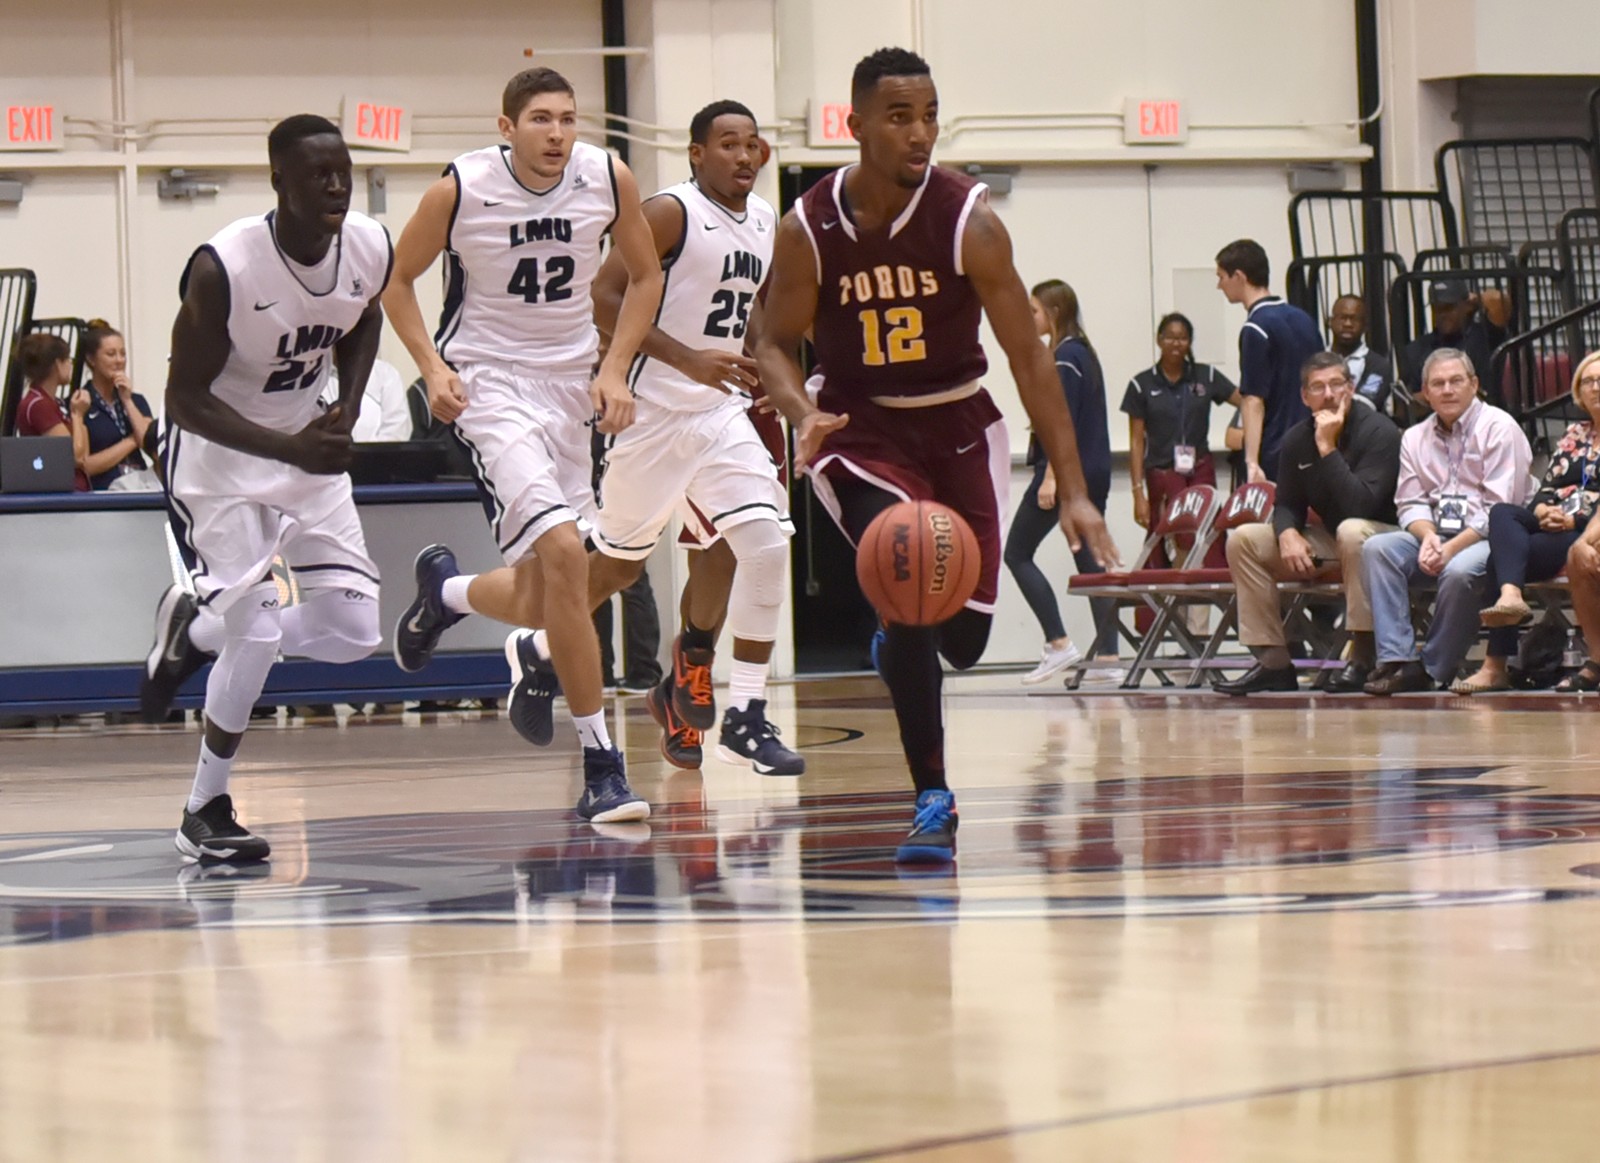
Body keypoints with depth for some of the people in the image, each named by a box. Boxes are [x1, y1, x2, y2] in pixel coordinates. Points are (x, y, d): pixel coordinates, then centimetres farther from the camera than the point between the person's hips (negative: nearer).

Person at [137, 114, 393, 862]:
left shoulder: (372, 251, -13)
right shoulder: (223, 268, -30)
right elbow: (185, 399, -23)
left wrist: (347, 409, -5)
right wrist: (288, 449, -35)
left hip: (311, 451, 6)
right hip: (221, 461, -6)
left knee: (355, 633, 2)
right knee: (257, 636, -16)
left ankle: (195, 630, 27)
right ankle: (205, 814, 4)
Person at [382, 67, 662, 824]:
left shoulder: (608, 180, -7)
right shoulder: (461, 190, -15)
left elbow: (645, 275, 9)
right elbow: (398, 279, 0)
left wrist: (615, 369, -2)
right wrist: (432, 367, -13)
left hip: (570, 385, 5)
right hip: (488, 383, -5)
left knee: (540, 600, 8)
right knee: (562, 549, -24)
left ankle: (443, 591, 46)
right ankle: (600, 767, -16)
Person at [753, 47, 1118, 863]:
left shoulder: (968, 222, -16)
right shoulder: (809, 229, -14)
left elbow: (1028, 357, -13)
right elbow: (774, 344, 0)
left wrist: (1073, 491, -18)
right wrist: (803, 414, -24)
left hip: (958, 426, 1)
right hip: (861, 428, -1)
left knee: (964, 633, 2)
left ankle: (898, 651, 43)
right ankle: (933, 803, -17)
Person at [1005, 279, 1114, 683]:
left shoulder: (1065, 357, -12)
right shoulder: (1084, 352, 16)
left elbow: (1064, 421, -19)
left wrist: (1051, 476, -20)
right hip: (1094, 473, 9)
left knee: (1017, 553, -2)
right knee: (1090, 560, 7)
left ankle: (1059, 643, -9)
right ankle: (1107, 653, 2)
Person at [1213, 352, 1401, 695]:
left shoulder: (1379, 432, -18)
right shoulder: (1297, 439, 0)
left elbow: (1360, 506, -29)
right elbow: (1287, 505, 5)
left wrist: (1328, 447, -31)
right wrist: (1288, 534, -19)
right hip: (1326, 540, 6)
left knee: (1351, 531, -39)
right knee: (1244, 539, -9)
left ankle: (1364, 658, -32)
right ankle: (1273, 662, -11)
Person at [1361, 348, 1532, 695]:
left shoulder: (1499, 429, -2)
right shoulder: (1415, 438, 17)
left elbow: (1500, 508, -10)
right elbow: (1410, 503, 11)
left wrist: (1454, 547, -20)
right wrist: (1428, 536, -13)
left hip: (1486, 537, -5)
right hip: (1435, 536, 5)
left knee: (1460, 570, -38)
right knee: (1377, 549, -22)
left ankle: (1436, 671, -22)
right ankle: (1397, 661, -30)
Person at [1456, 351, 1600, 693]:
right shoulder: (1572, 437, 25)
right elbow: (1545, 491, 16)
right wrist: (1543, 512, -6)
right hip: (1550, 525, 6)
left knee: (1500, 554, -26)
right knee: (1502, 513, -25)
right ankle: (1510, 596, -44)